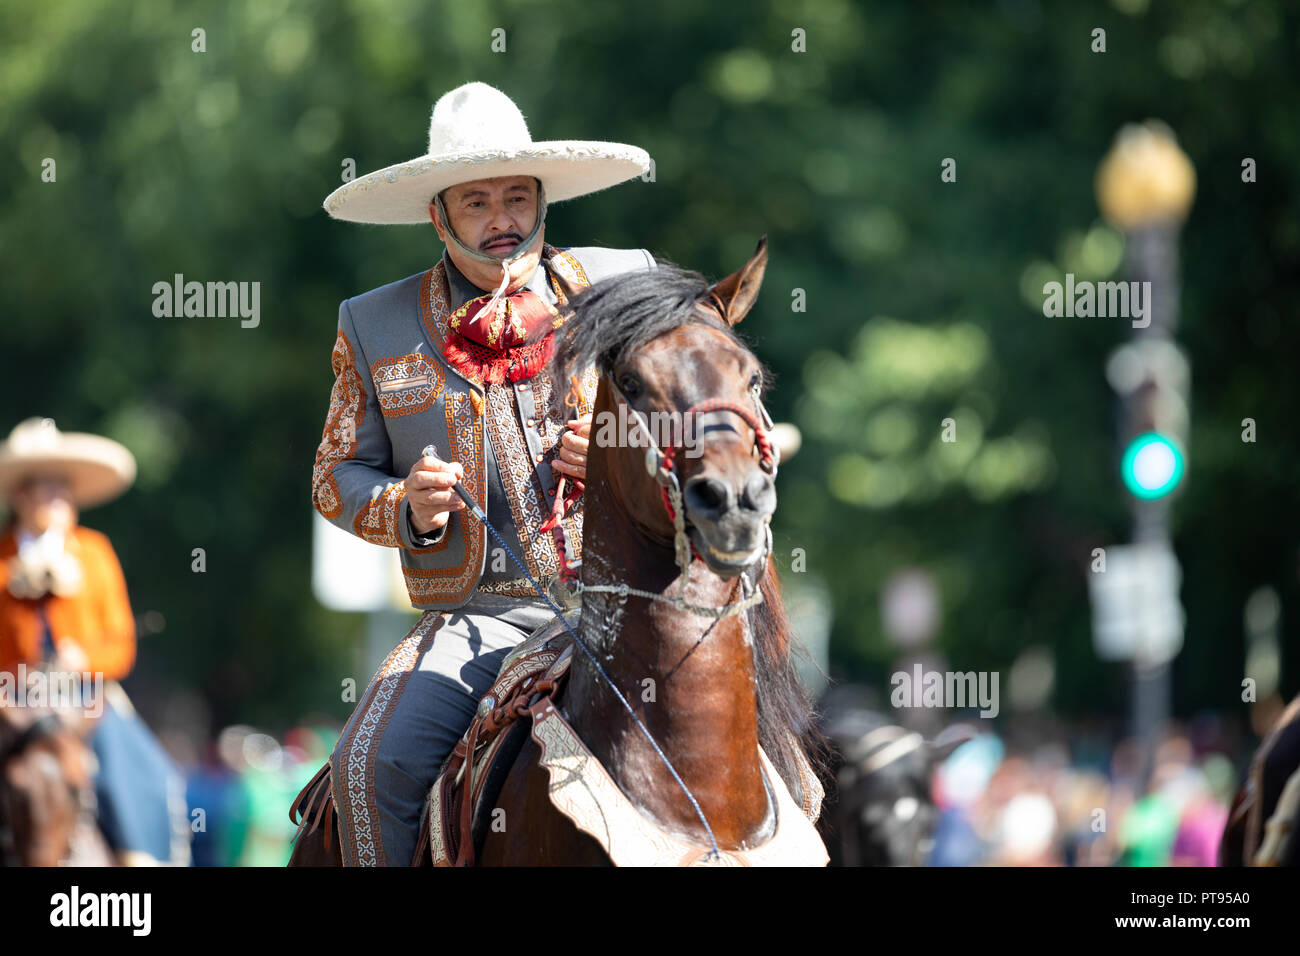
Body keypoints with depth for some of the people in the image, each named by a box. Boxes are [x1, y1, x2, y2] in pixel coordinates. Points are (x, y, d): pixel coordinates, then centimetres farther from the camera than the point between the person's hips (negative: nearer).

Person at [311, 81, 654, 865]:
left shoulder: (625, 286, 10)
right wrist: (407, 510, -8)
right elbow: (338, 474, 15)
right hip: (477, 617, 0)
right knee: (373, 765, -23)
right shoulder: (375, 328, 10)